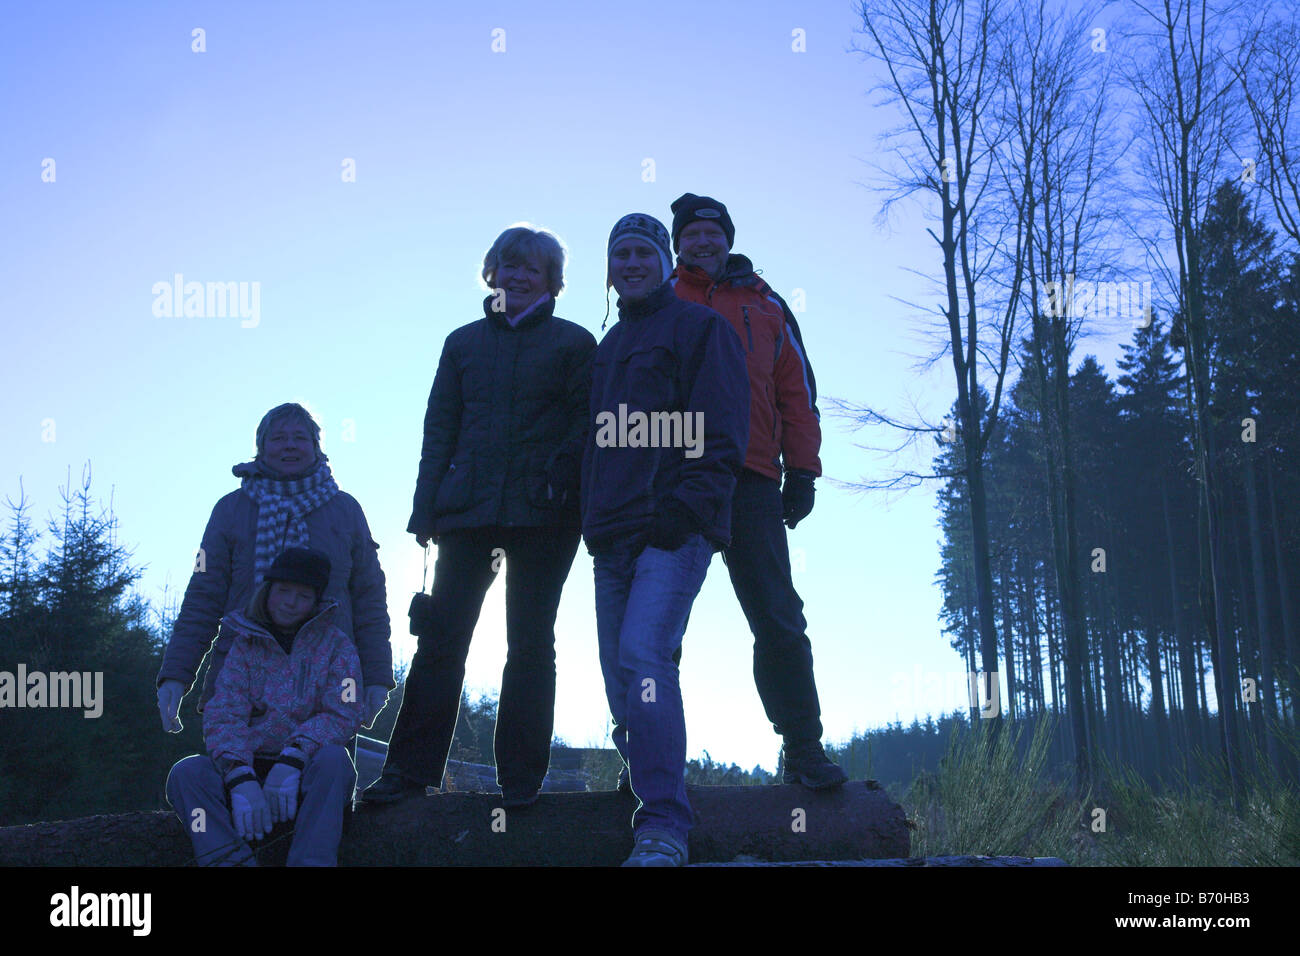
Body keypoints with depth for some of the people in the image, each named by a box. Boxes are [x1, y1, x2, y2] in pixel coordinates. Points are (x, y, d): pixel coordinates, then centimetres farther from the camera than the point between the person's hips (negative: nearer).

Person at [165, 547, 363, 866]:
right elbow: (223, 715, -5)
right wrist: (240, 778, -24)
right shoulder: (245, 645, 8)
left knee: (332, 758, -34)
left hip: (308, 777, -2)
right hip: (252, 767, 2)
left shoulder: (336, 645, 5)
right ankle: (230, 861, -43)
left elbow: (343, 714, -8)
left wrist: (293, 758, -26)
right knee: (186, 773, -23)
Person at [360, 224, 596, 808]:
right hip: (467, 511, 3)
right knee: (441, 638, -2)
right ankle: (410, 769, 3)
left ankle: (520, 777, 7)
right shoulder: (463, 343, 18)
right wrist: (427, 508, 5)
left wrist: (565, 485, -13)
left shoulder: (573, 343, 9)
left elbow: (586, 424, 2)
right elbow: (439, 430, 14)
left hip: (542, 515, -2)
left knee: (529, 644, 1)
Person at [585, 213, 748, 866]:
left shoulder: (699, 328, 4)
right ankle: (654, 810, 14)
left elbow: (724, 427, -6)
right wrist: (594, 520, 15)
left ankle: (664, 826, -21)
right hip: (614, 536, 8)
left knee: (643, 657, -22)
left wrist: (687, 502, -17)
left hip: (675, 529, -7)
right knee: (621, 674, 4)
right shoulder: (608, 348, 26)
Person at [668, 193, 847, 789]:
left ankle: (803, 750, 1)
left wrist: (801, 471, 4)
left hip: (751, 484, 1)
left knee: (779, 620, -4)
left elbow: (796, 392, 15)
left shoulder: (765, 306, 19)